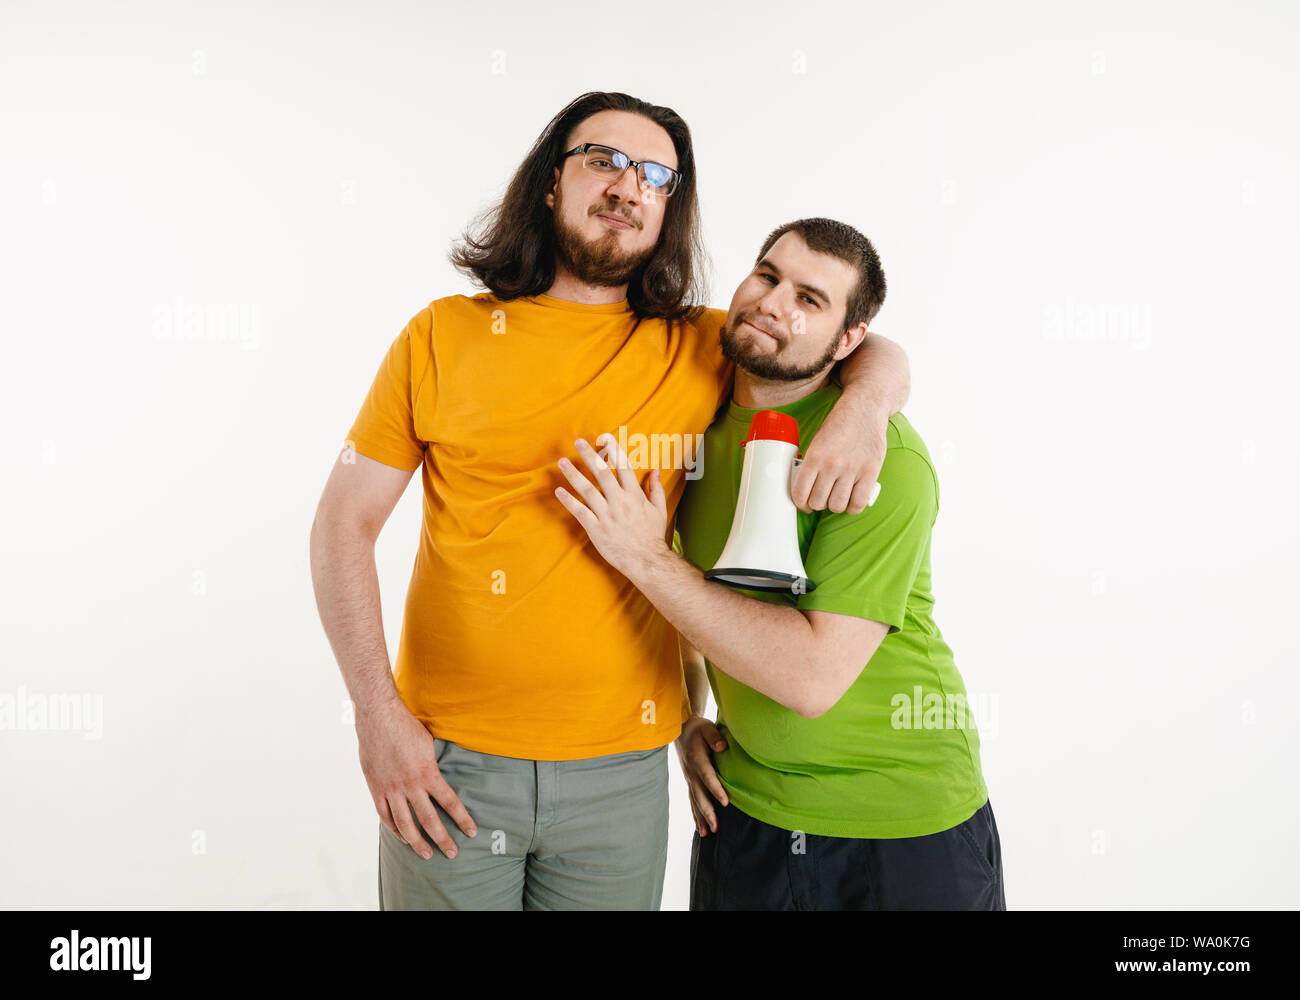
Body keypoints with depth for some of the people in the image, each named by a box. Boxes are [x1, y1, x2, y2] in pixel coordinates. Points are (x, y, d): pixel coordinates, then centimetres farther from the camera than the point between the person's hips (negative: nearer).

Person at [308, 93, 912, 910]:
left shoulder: (698, 350, 2)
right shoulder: (442, 336, 0)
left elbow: (878, 353, 9)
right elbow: (344, 523, 0)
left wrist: (863, 409, -16)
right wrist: (378, 715, -8)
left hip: (619, 775, 1)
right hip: (446, 765, 0)